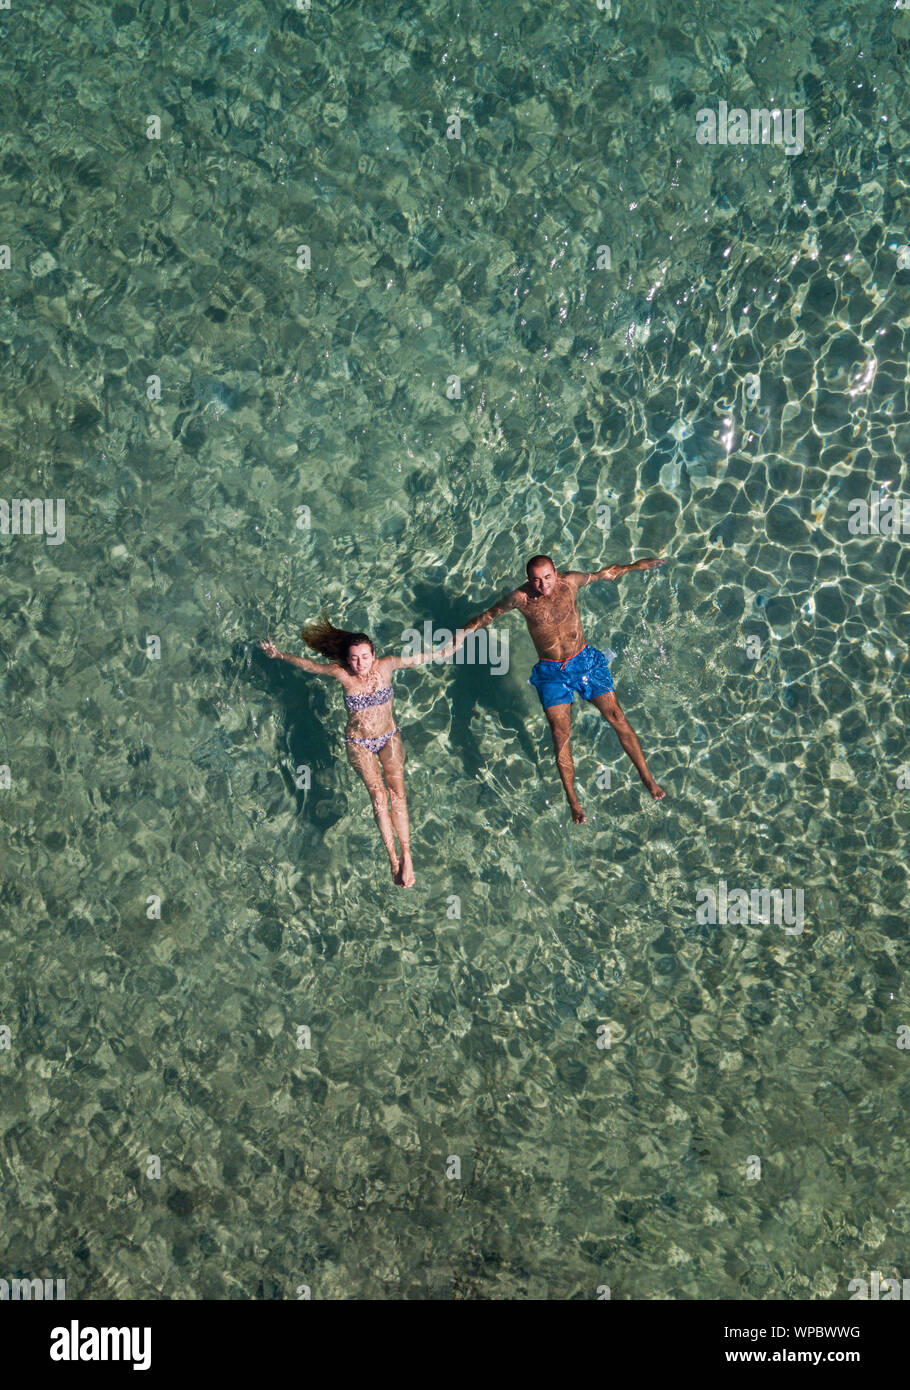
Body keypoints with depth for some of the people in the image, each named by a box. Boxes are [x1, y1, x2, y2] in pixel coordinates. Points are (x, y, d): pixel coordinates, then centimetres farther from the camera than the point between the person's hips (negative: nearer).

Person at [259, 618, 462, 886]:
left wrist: (448, 650, -13)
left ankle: (406, 856, -20)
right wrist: (279, 655, 3)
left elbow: (419, 658, -8)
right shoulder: (342, 673, -15)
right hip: (359, 743, -1)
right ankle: (393, 857, -19)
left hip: (389, 737, 1)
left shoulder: (385, 666, -14)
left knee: (397, 791, -18)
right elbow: (307, 665, -1)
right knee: (378, 795, -19)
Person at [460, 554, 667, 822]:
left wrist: (633, 566, 18)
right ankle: (572, 800, 1)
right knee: (560, 734, -11)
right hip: (551, 672, -1)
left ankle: (647, 778, 10)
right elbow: (486, 616, 1)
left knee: (616, 717, -3)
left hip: (585, 660, 1)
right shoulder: (521, 598, -12)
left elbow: (604, 573, 10)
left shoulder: (570, 581, -8)